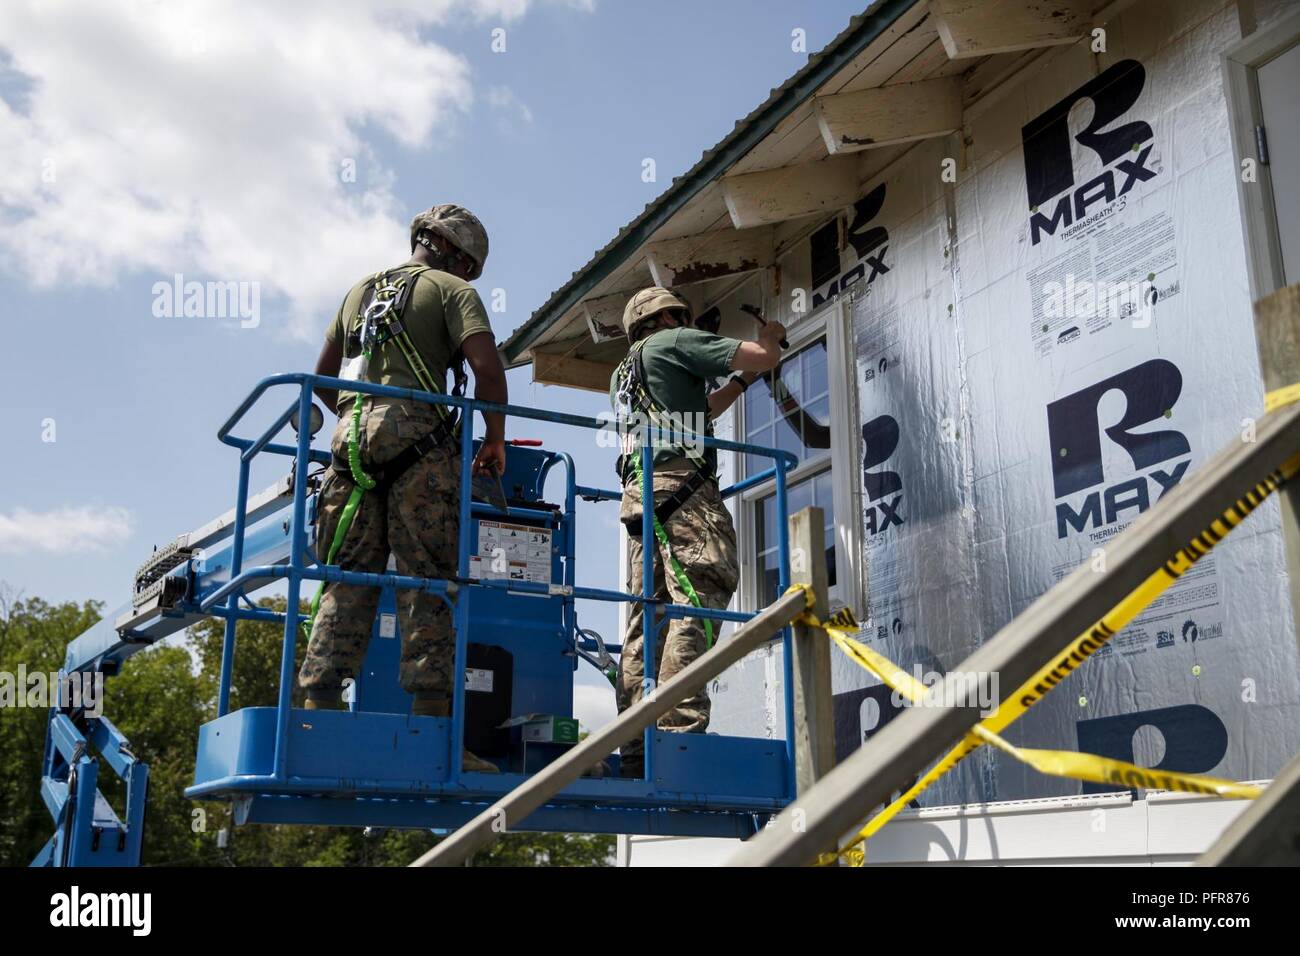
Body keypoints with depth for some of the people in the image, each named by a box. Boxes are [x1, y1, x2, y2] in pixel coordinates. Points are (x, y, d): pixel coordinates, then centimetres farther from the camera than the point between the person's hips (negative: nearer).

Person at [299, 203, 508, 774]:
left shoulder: (361, 291, 26)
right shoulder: (452, 289, 8)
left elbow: (322, 377, 29)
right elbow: (487, 366, -8)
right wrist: (495, 439, 2)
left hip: (352, 440, 5)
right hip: (418, 443, -5)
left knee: (347, 581, 5)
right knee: (428, 583, -6)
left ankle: (319, 706, -2)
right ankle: (432, 718, -9)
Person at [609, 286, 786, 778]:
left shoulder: (623, 374, 32)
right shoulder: (672, 342, 8)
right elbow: (764, 357, 4)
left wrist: (740, 381, 41)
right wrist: (770, 336, 26)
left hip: (639, 497, 8)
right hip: (686, 490, -8)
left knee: (645, 622, 1)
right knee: (695, 608, -16)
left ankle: (636, 749, -4)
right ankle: (678, 732, -27)